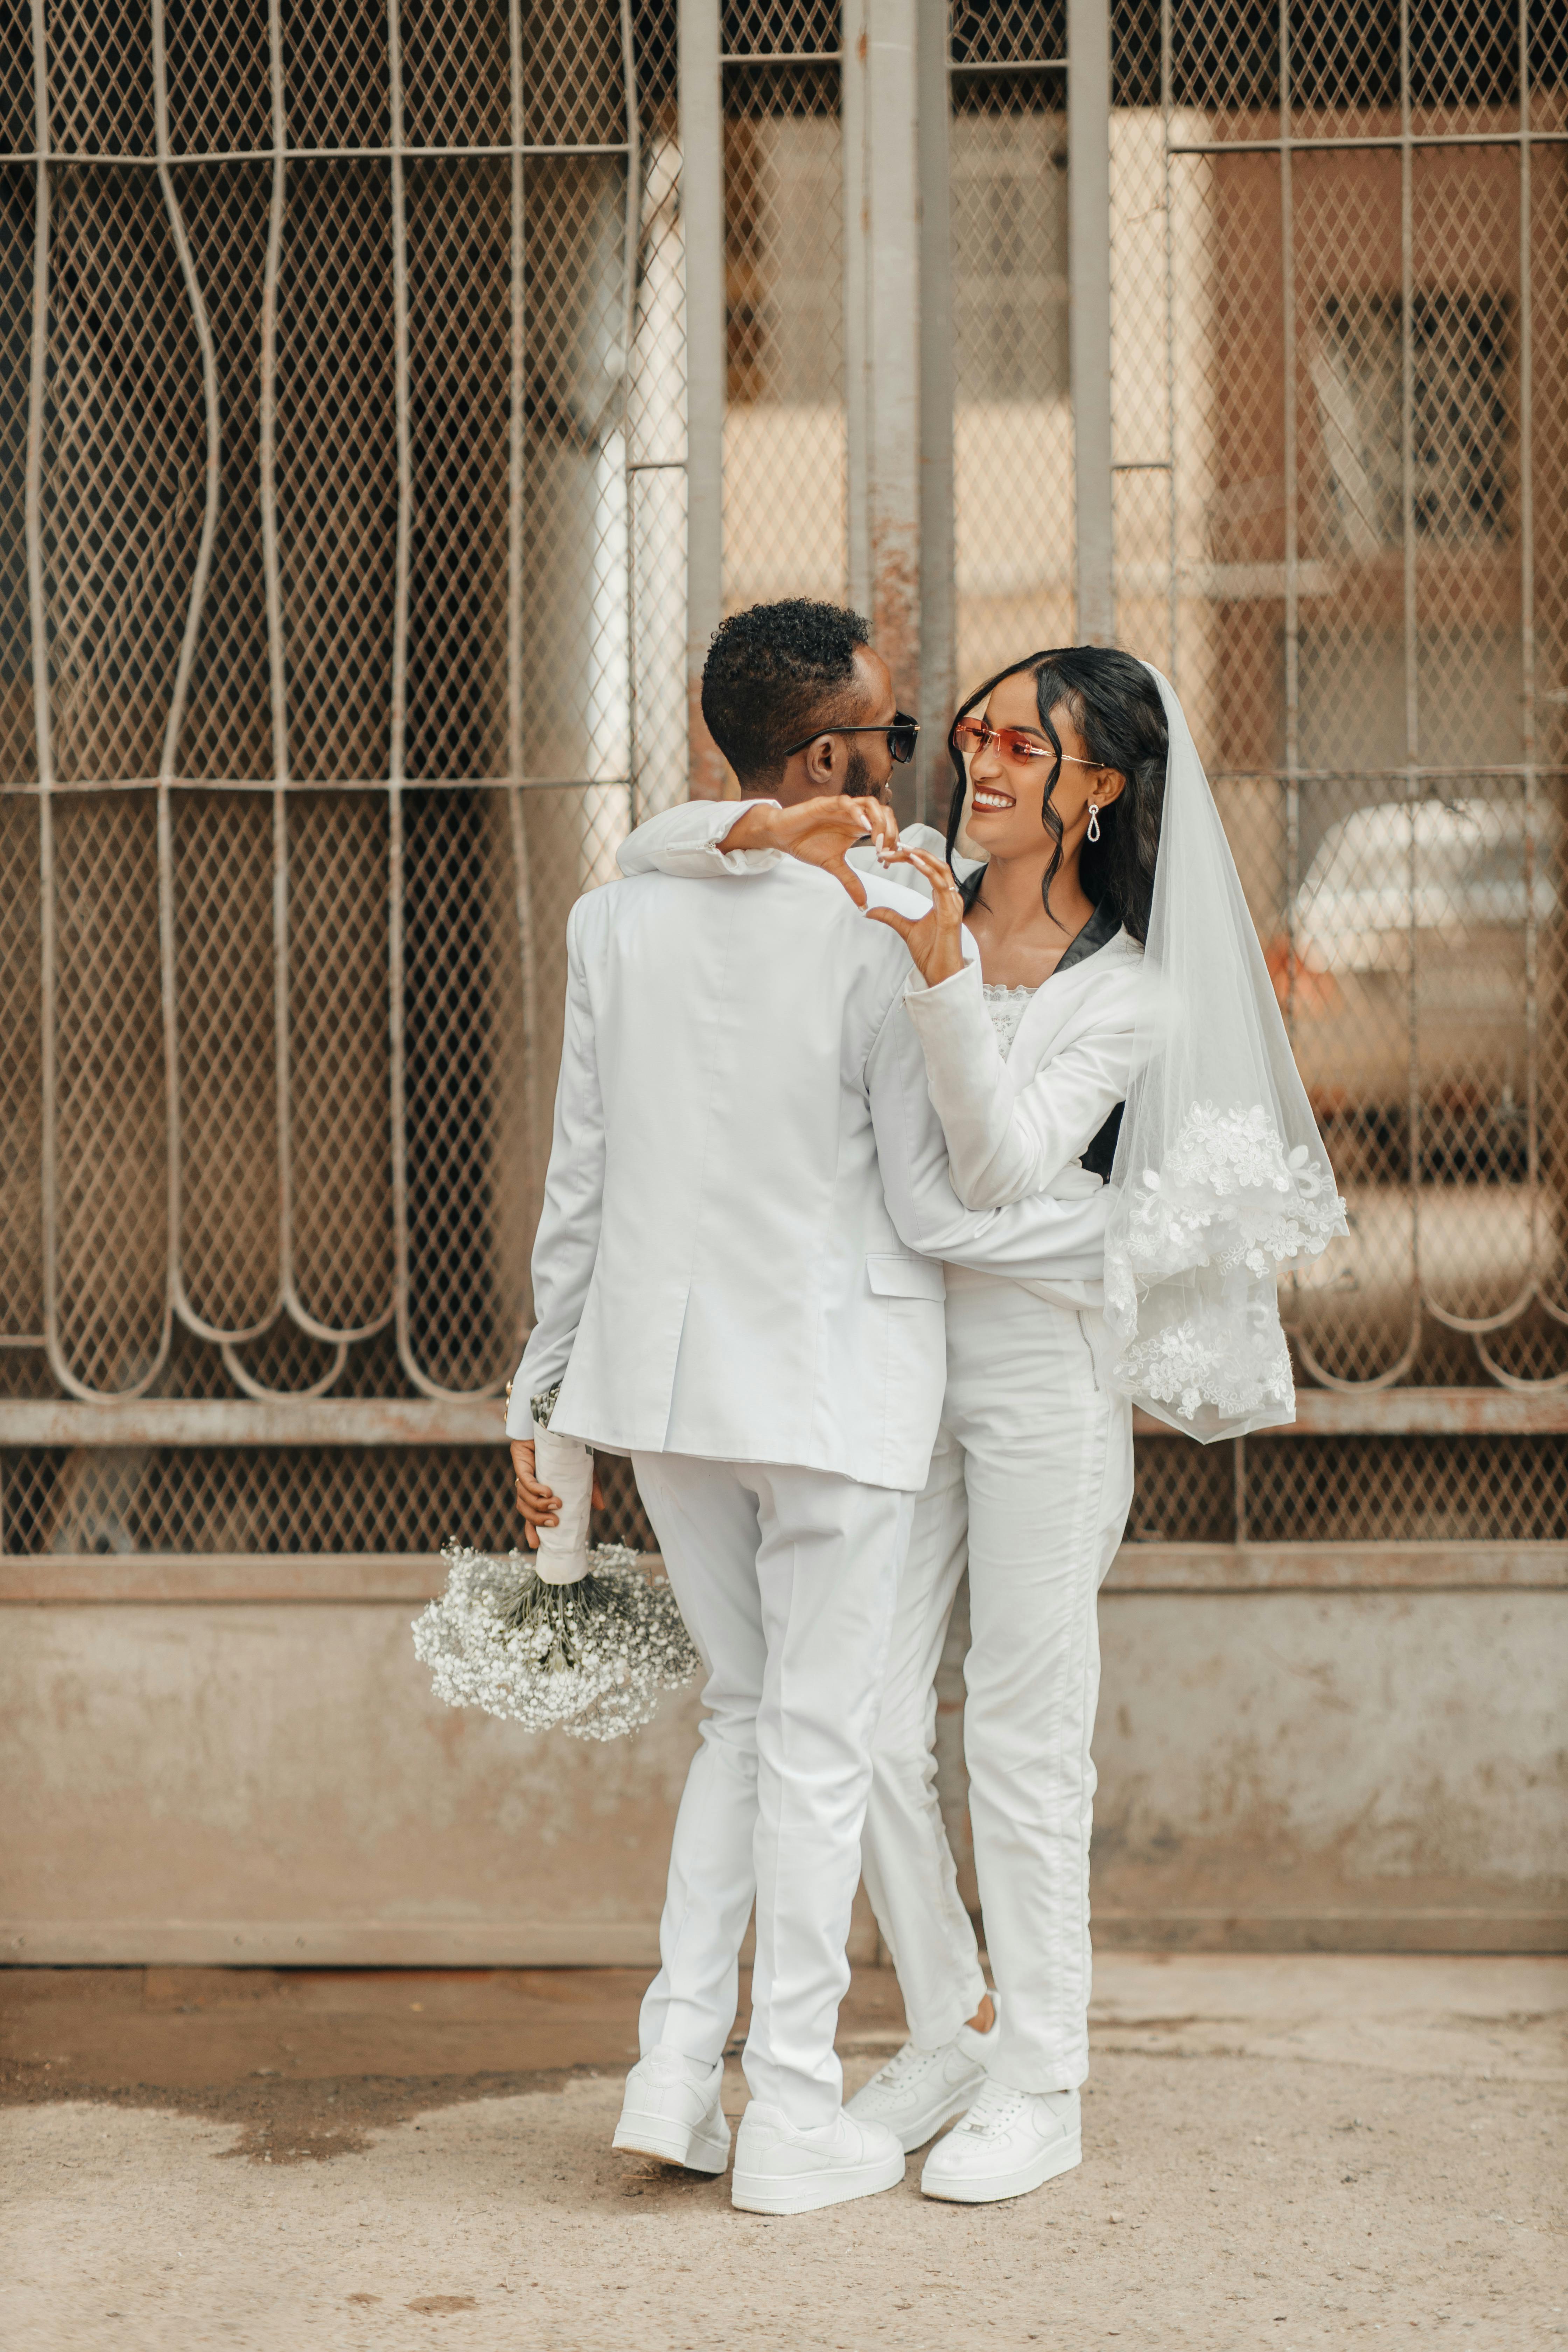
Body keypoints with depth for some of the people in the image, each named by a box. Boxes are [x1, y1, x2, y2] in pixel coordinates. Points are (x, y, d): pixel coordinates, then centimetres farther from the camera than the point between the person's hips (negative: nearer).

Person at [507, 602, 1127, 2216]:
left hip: (663, 1373, 5)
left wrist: (541, 1390, 12)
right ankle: (794, 2119, 12)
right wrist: (1134, 1225, 0)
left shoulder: (616, 920, -2)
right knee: (819, 1740, 6)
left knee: (744, 1712, 20)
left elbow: (580, 1180, 3)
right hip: (835, 1385, -5)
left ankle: (678, 2070, 14)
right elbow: (939, 1211, -13)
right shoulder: (888, 945, -16)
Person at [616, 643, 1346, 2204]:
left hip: (1039, 1361, -4)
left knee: (1023, 1737, 0)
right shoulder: (896, 895, 6)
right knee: (870, 1723, 4)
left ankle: (1042, 2087, 11)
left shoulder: (1130, 995, -4)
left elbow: (1004, 1169, -18)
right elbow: (653, 855, 6)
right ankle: (951, 2029, 23)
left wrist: (948, 977, -29)